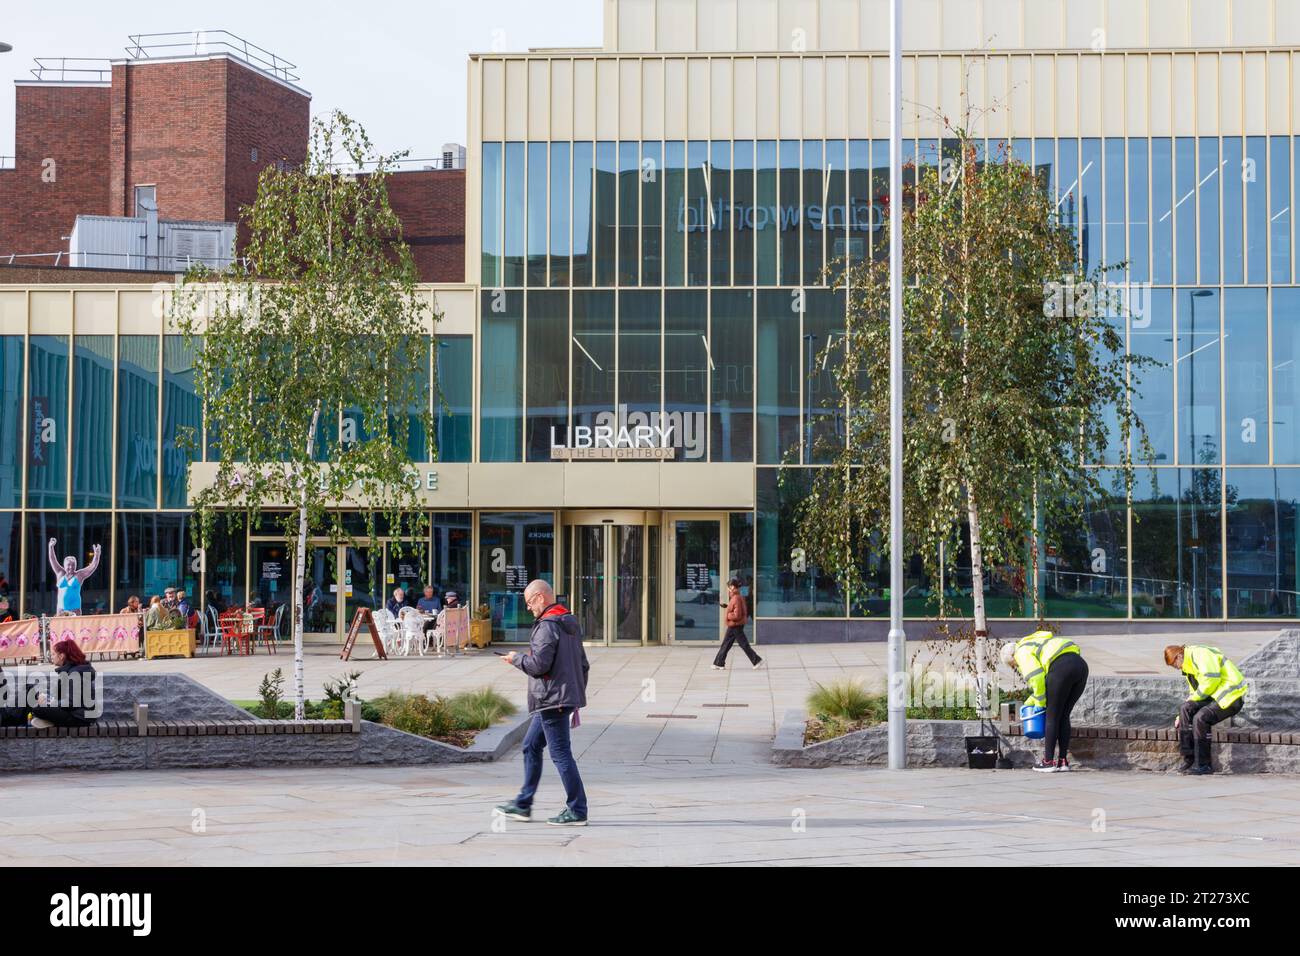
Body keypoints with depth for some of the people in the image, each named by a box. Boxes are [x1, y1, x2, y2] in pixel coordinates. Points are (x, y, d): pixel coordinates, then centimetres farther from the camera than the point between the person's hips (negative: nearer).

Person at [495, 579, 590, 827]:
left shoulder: (547, 626, -16)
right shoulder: (571, 625, 15)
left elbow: (538, 664, -21)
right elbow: (583, 664, 19)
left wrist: (516, 658, -2)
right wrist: (577, 694, 24)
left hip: (552, 700, -10)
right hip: (567, 698, 10)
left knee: (561, 753, -6)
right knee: (531, 746, 18)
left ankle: (577, 811, -4)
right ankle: (523, 804, 23)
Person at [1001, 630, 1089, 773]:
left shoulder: (1022, 652, 7)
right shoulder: (1034, 644, 35)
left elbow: (1036, 678, -6)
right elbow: (1044, 680, 35)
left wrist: (1040, 703, 4)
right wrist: (1031, 701, 31)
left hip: (1062, 667, -9)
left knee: (1052, 716, 2)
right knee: (1064, 716, 15)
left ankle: (1048, 762, 4)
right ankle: (1063, 761, 15)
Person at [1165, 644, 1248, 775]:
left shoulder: (1200, 654, -12)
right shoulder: (1189, 666, 21)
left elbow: (1211, 678, -25)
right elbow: (1194, 694, 27)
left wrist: (1196, 697, -12)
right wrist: (1182, 717, 20)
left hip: (1231, 696, -10)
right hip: (1215, 696, 10)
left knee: (1200, 718, -25)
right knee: (1186, 709, -6)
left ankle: (1203, 765, -14)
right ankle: (1189, 760, -6)